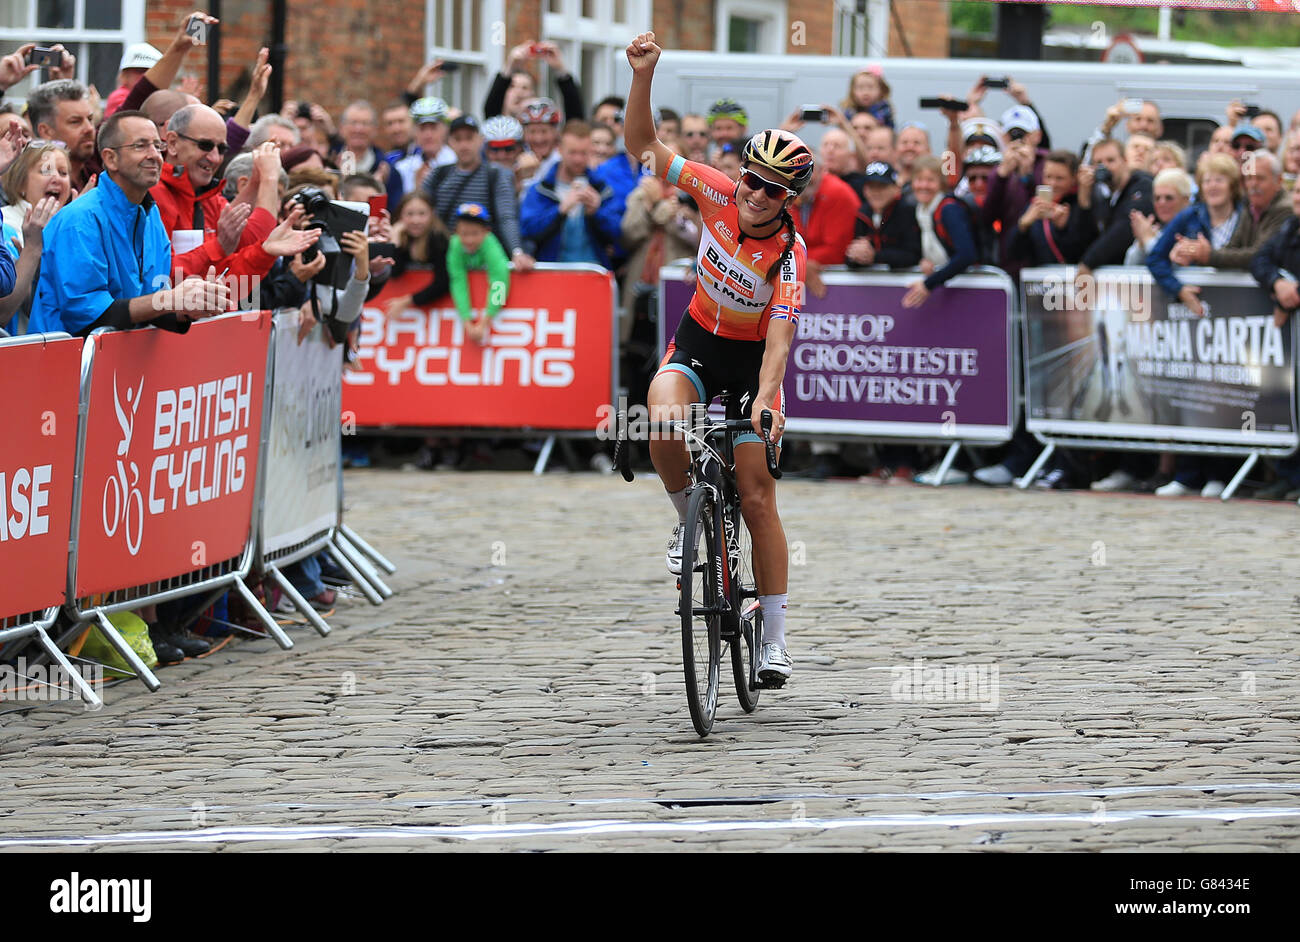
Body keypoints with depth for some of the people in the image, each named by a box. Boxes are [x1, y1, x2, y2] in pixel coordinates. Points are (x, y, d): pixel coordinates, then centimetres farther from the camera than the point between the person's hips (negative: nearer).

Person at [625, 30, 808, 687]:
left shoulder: (788, 254, -23)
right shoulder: (719, 196, -14)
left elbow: (779, 338, -32)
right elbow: (642, 147, -13)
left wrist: (766, 398, -49)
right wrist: (643, 76, -28)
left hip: (751, 362, -2)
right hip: (695, 348, 2)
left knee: (757, 498, -5)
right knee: (665, 422, -32)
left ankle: (774, 639, 3)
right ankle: (688, 520, -2)